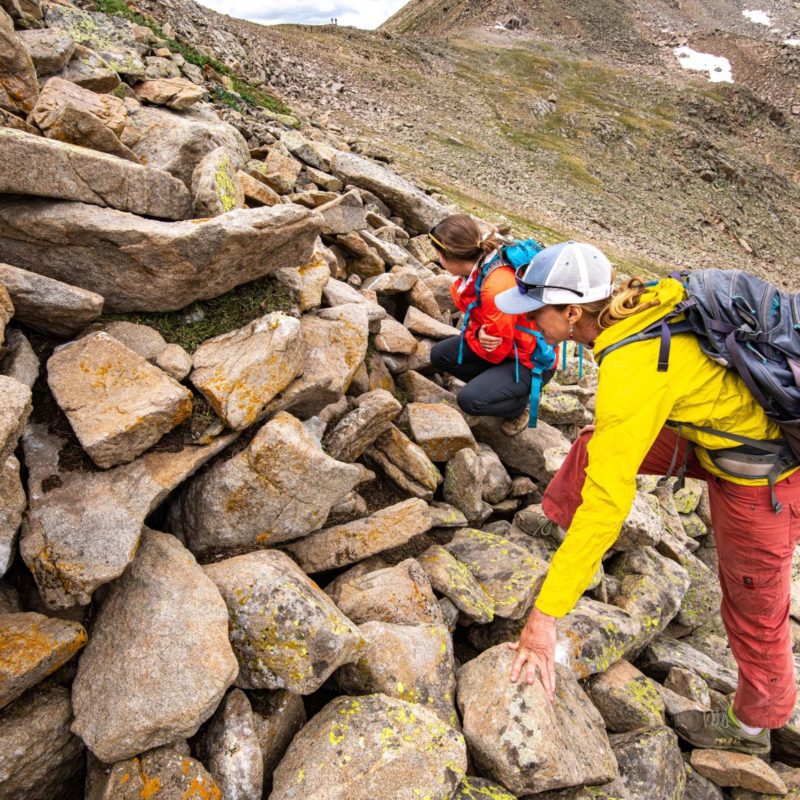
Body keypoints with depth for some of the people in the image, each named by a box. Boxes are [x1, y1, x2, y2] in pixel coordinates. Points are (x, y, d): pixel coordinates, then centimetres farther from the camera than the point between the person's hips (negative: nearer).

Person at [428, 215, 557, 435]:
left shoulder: (497, 286, -35)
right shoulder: (479, 264, -8)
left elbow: (496, 350, -24)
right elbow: (475, 315, 5)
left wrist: (473, 336, -6)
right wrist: (478, 334, -17)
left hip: (531, 359, -9)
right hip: (502, 342, 9)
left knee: (470, 400, -24)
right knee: (439, 355, 2)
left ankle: (519, 404, 5)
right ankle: (491, 383, 13)